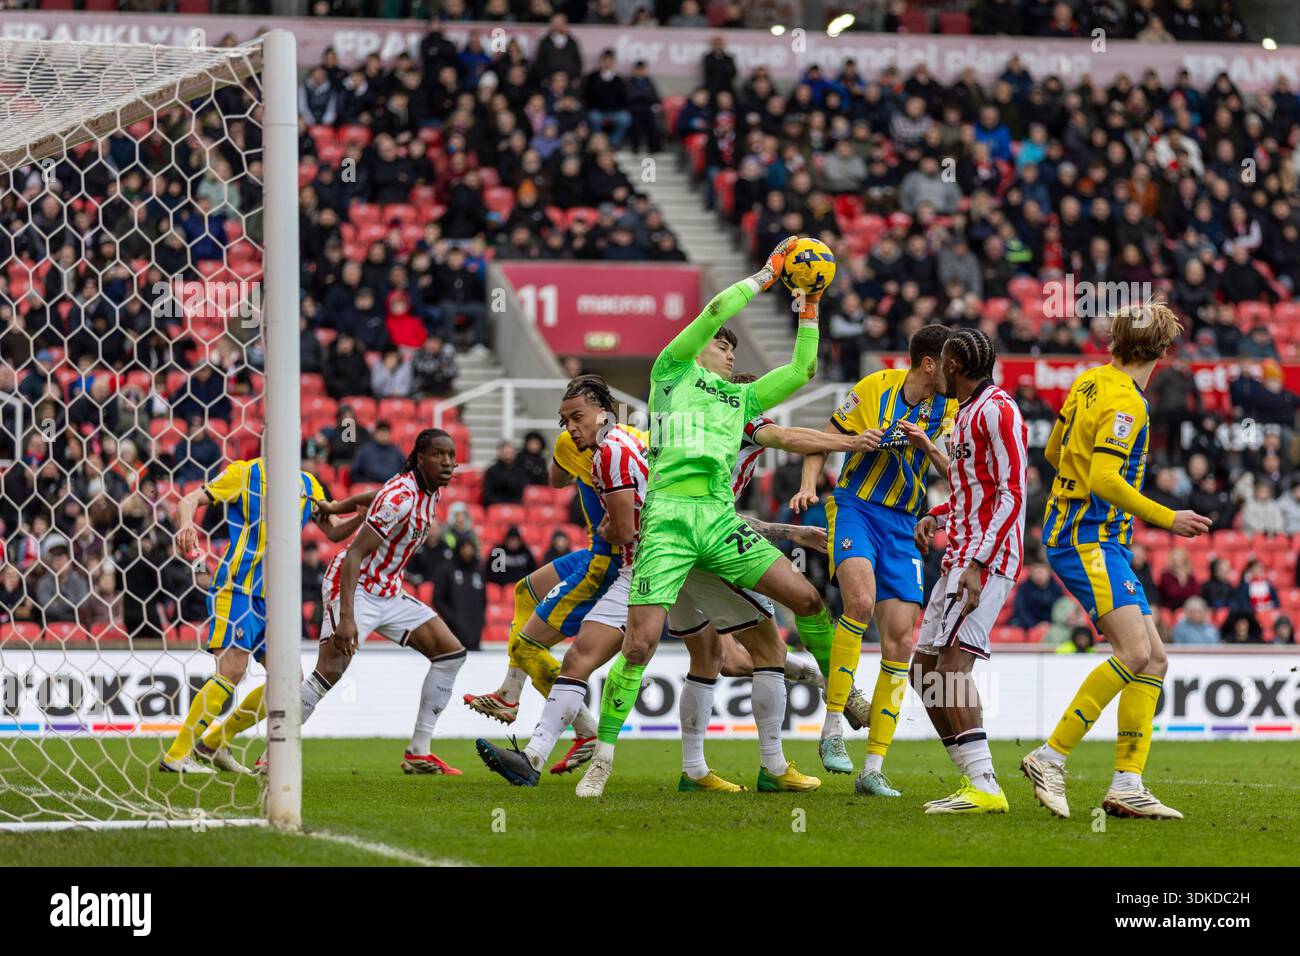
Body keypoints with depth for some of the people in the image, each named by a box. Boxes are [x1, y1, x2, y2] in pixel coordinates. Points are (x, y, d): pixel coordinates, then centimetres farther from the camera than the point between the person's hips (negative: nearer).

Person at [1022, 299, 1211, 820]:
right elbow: (1104, 480, -23)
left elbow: (1053, 453, 22)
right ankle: (1050, 757, -15)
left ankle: (1127, 784, -1)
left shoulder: (1090, 382, 12)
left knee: (1154, 659, 4)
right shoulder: (1124, 402, -15)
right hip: (1088, 538, -10)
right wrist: (1166, 518, -17)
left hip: (1103, 542, 10)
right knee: (1134, 650, -19)